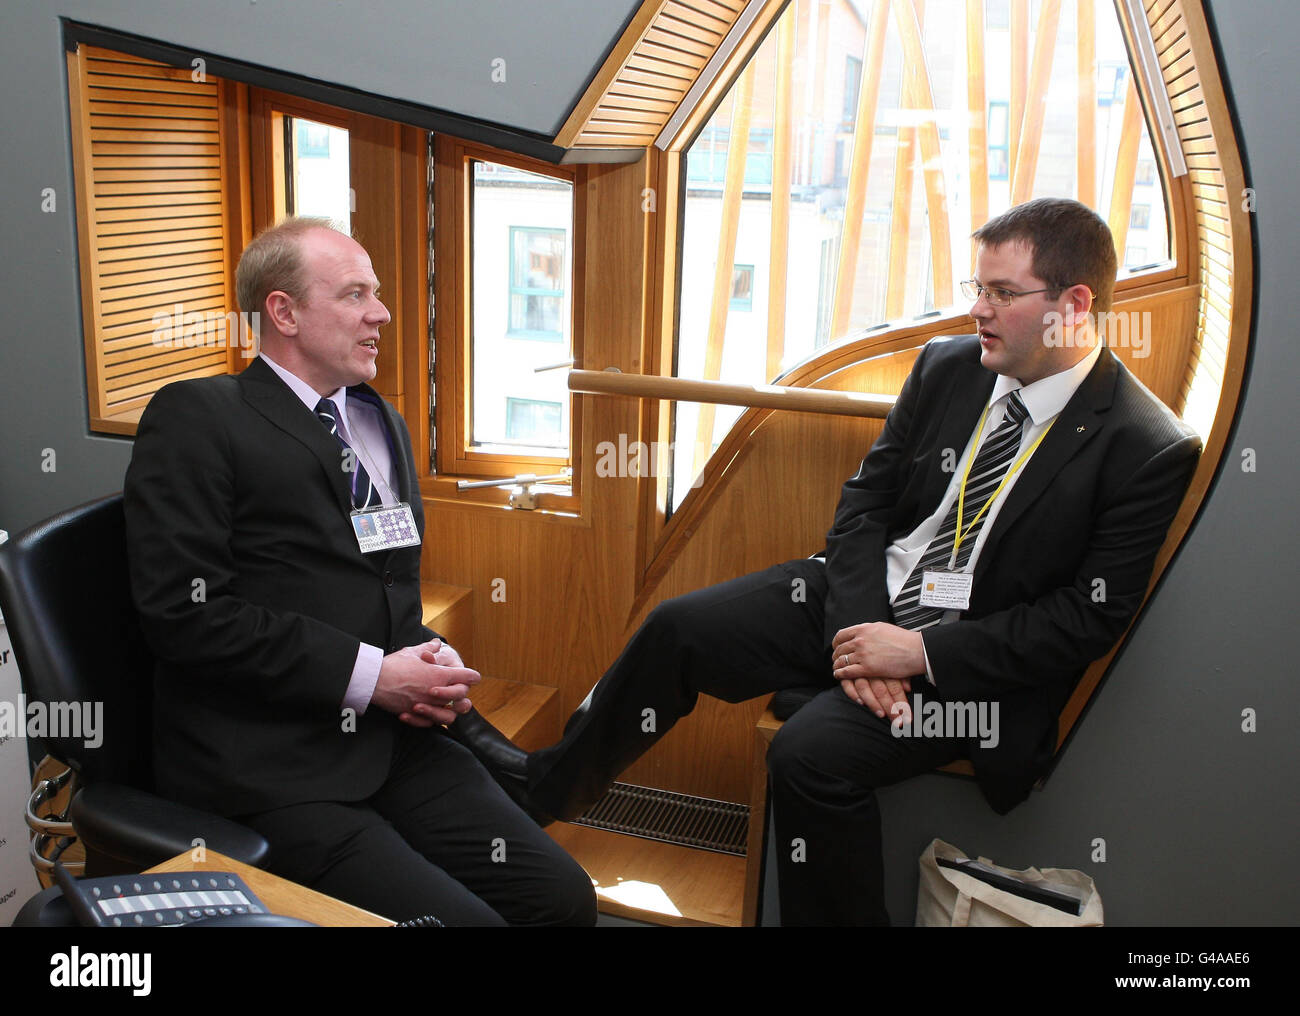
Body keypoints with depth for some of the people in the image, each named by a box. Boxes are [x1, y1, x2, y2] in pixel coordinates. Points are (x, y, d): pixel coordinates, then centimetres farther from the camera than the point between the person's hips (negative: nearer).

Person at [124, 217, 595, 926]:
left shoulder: (384, 424, 20)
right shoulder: (195, 418, -4)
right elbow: (185, 611, -14)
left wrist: (431, 668, 4)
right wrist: (367, 675, -15)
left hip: (394, 738, 6)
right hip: (268, 769, -6)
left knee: (563, 897, -11)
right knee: (461, 918, -21)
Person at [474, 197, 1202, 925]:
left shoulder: (1149, 449, -15)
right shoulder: (947, 366, 1)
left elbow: (1089, 618, -16)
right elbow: (864, 503, 5)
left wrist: (920, 653, -20)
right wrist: (856, 630, -12)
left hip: (972, 661, -6)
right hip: (865, 598, 6)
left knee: (813, 752, -28)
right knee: (679, 627, -2)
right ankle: (552, 784, 20)